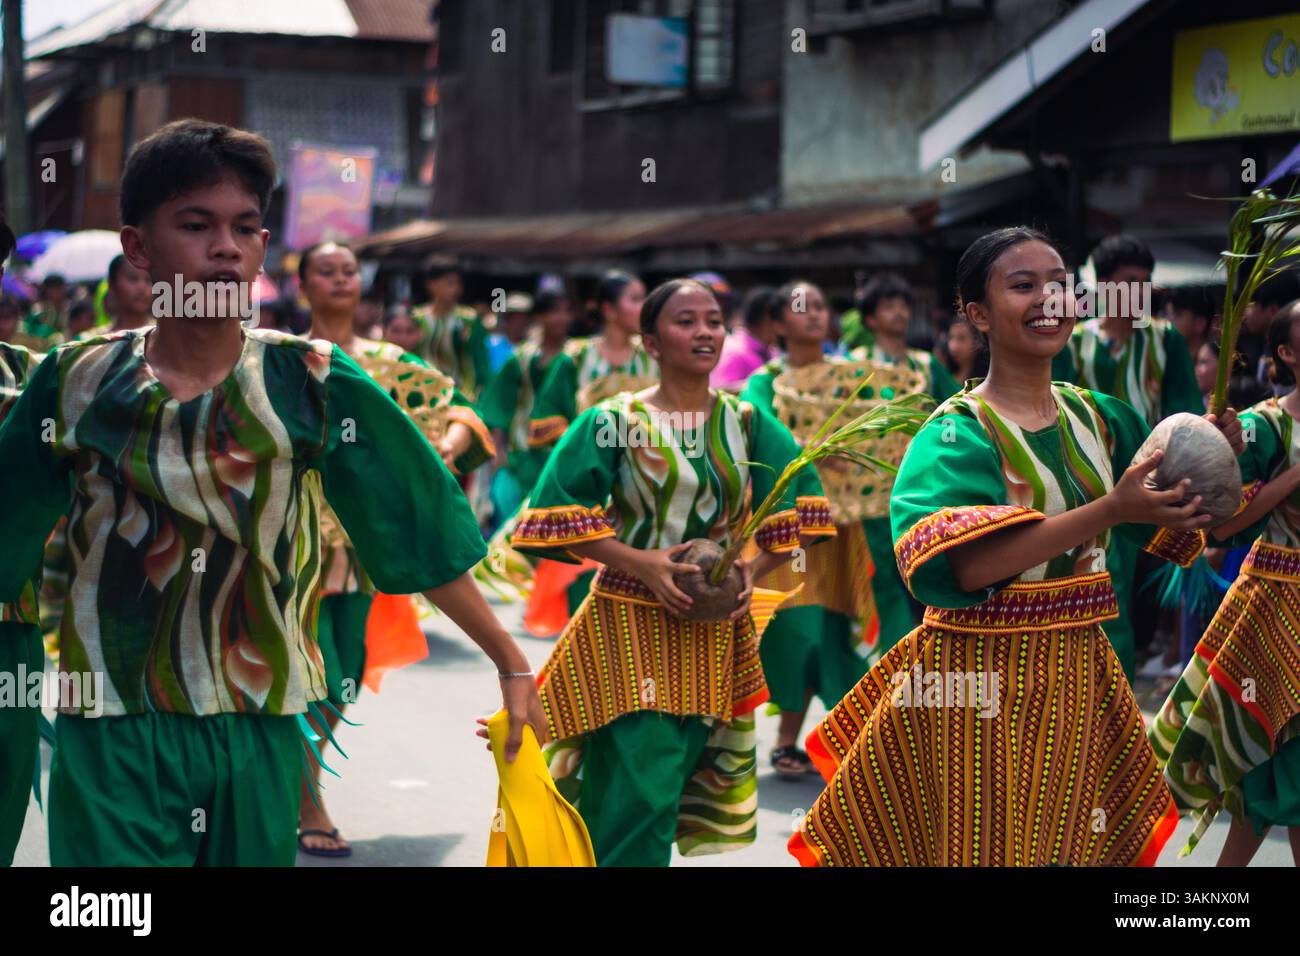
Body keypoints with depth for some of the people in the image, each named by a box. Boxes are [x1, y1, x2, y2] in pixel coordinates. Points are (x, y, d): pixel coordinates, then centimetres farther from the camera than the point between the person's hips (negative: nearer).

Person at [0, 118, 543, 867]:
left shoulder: (310, 381, -5)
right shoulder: (78, 381, -3)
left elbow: (417, 530, -1)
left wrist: (512, 663, -2)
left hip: (260, 730, 0)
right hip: (111, 737, 0)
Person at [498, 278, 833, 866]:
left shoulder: (746, 422, 7)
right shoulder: (614, 421, -5)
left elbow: (797, 505, 10)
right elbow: (558, 514, -8)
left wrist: (755, 569, -6)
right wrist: (639, 562, -17)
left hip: (714, 633, 4)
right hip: (630, 625, -4)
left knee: (679, 789, 9)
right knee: (634, 795, -11)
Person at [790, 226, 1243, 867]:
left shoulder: (1094, 416, 7)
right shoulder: (958, 432, -12)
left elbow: (1173, 528, 15)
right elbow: (966, 567, -27)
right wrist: (1110, 511, -31)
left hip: (1079, 672, 6)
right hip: (980, 679, -6)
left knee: (1079, 838, 14)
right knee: (988, 843, 1)